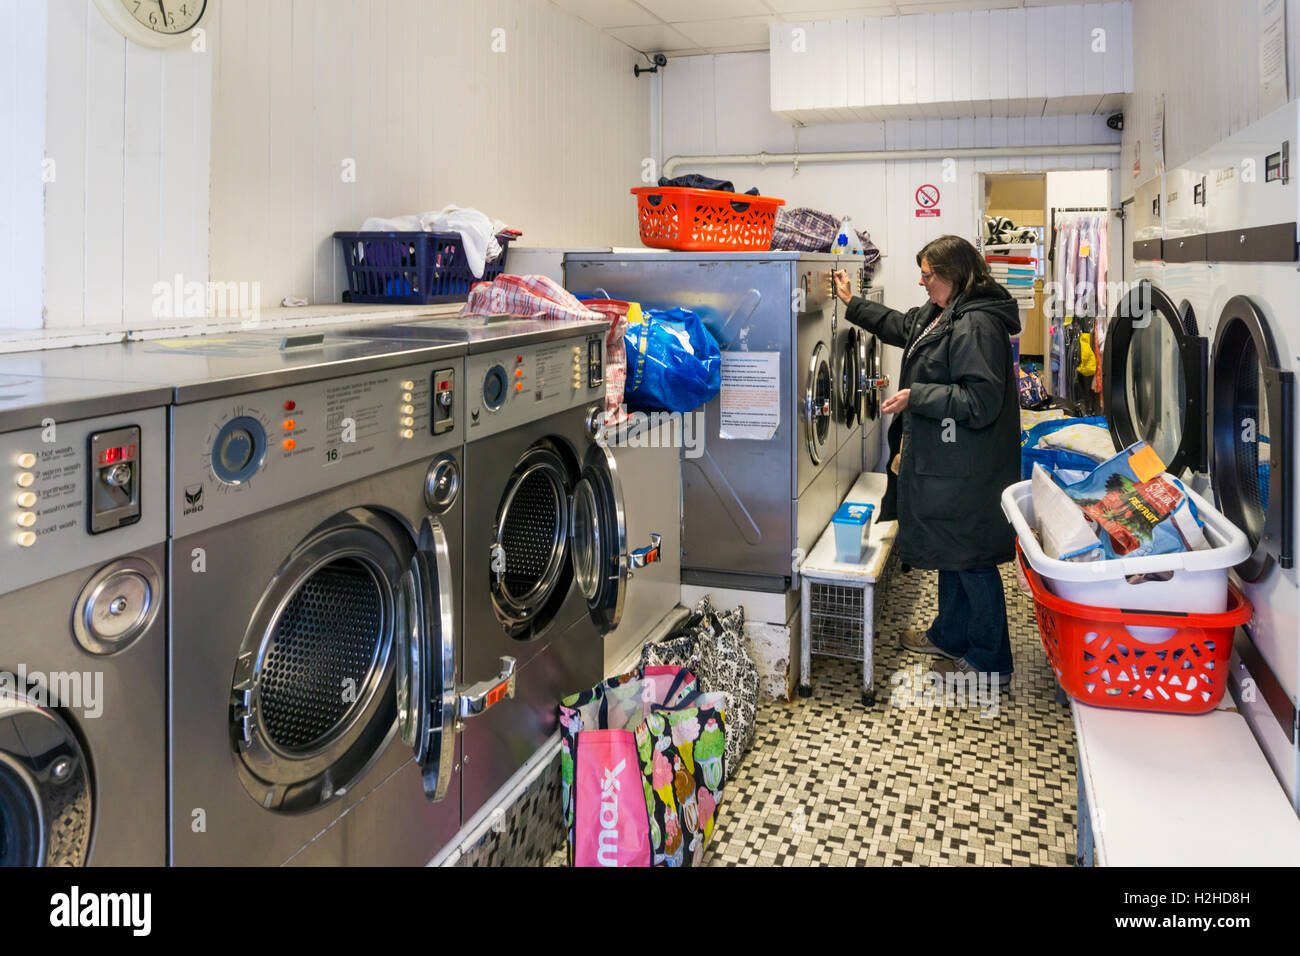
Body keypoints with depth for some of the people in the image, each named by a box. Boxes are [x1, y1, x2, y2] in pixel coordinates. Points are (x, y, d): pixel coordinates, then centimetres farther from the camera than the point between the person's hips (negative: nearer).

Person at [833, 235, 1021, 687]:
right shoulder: (940, 315, 10)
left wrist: (916, 396, -22)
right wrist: (851, 304, 31)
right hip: (944, 461, 11)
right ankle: (950, 637, 38)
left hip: (966, 472, -11)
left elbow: (981, 400, -27)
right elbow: (900, 326, 30)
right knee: (951, 551, 21)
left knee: (971, 559, 0)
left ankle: (989, 661, 14)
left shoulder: (977, 325, -22)